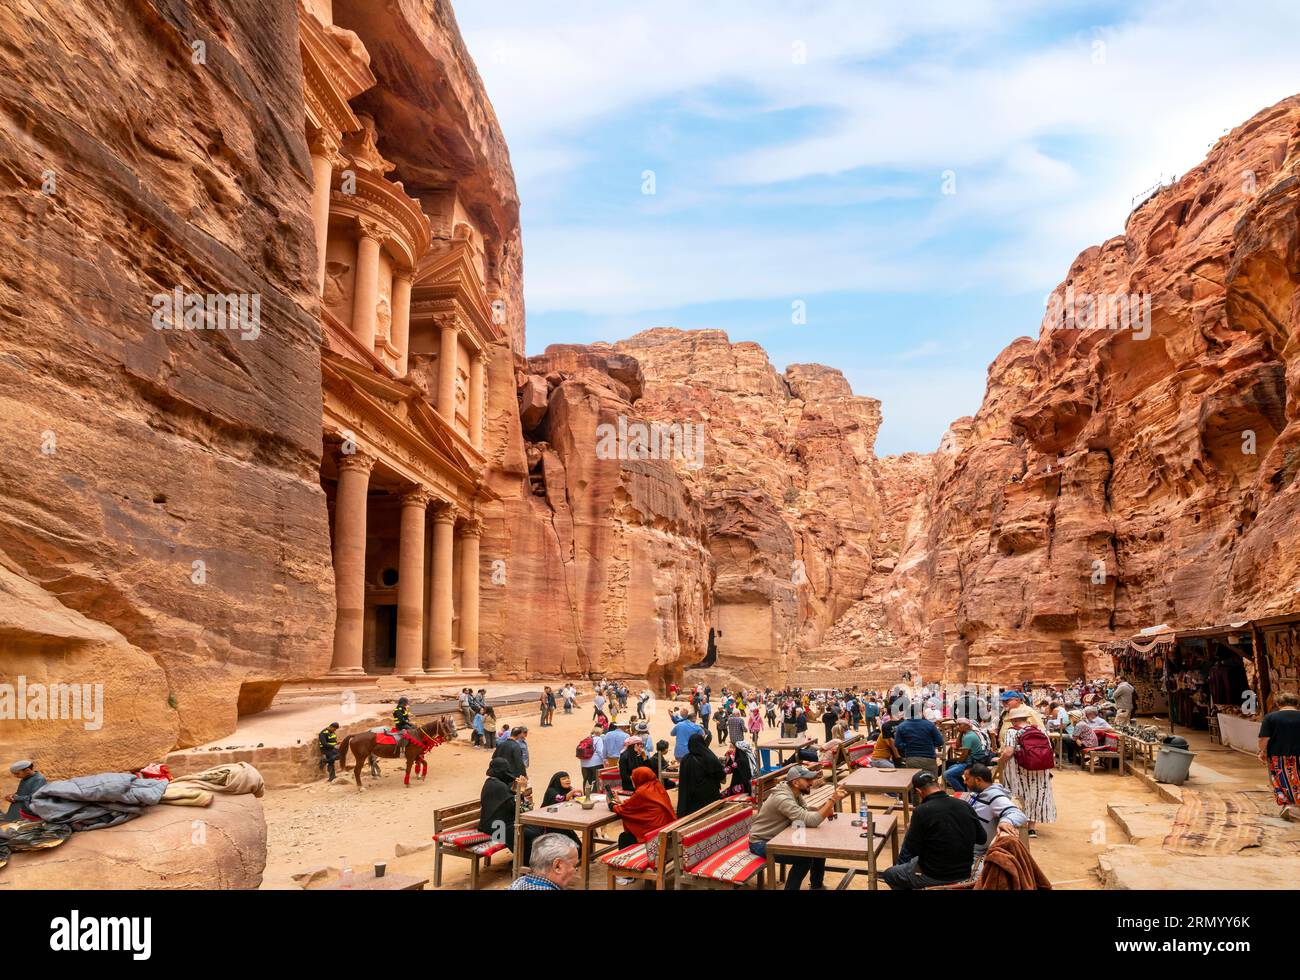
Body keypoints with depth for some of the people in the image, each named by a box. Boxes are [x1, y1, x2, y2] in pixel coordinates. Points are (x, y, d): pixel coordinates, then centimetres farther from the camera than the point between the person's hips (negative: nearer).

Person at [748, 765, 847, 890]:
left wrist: (826, 807, -16)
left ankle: (817, 886, 21)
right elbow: (811, 821, -35)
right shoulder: (783, 798, -31)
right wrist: (832, 800, -35)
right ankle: (791, 888, -7)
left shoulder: (795, 793, -1)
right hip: (761, 842, -9)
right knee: (805, 857, -25)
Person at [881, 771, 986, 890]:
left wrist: (911, 830, 3)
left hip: (934, 877, -6)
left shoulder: (921, 811, -22)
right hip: (964, 874, 6)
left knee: (888, 874, 22)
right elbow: (982, 838, 5)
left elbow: (911, 851, -15)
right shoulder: (965, 806, -7)